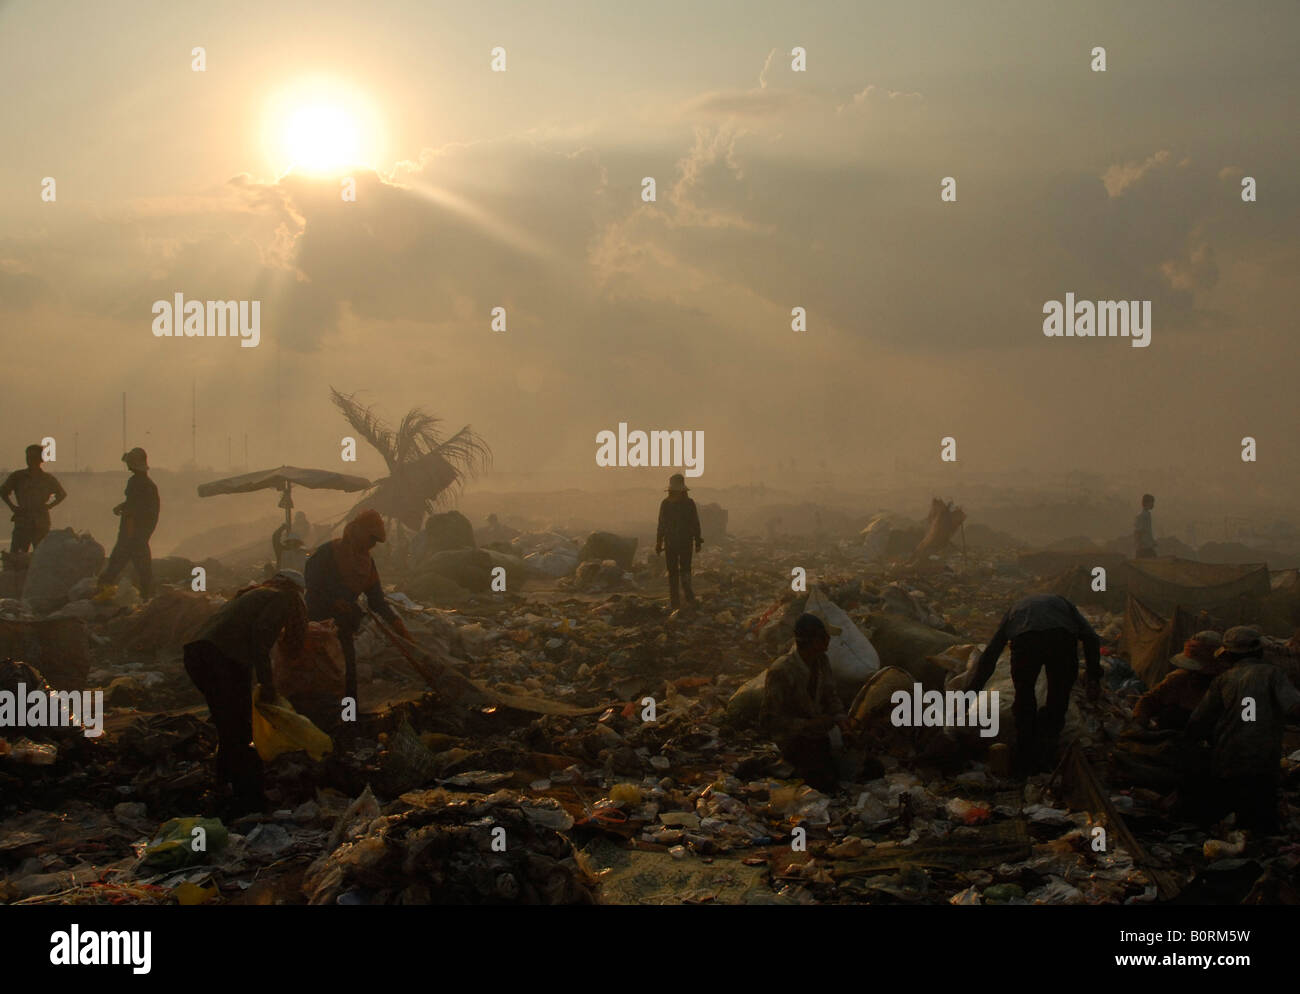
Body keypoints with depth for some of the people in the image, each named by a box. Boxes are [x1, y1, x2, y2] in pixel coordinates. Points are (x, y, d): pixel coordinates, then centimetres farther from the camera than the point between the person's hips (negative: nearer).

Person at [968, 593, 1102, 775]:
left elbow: (989, 656, 39)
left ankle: (1025, 762, 25)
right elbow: (1090, 637, 21)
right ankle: (1045, 758, 22)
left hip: (1025, 642, 0)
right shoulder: (1062, 604, 40)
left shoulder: (1014, 610, 41)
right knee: (1058, 700, 20)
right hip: (1063, 639, 0)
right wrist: (1094, 678, 18)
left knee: (1024, 699, 21)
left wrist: (971, 693, 42)